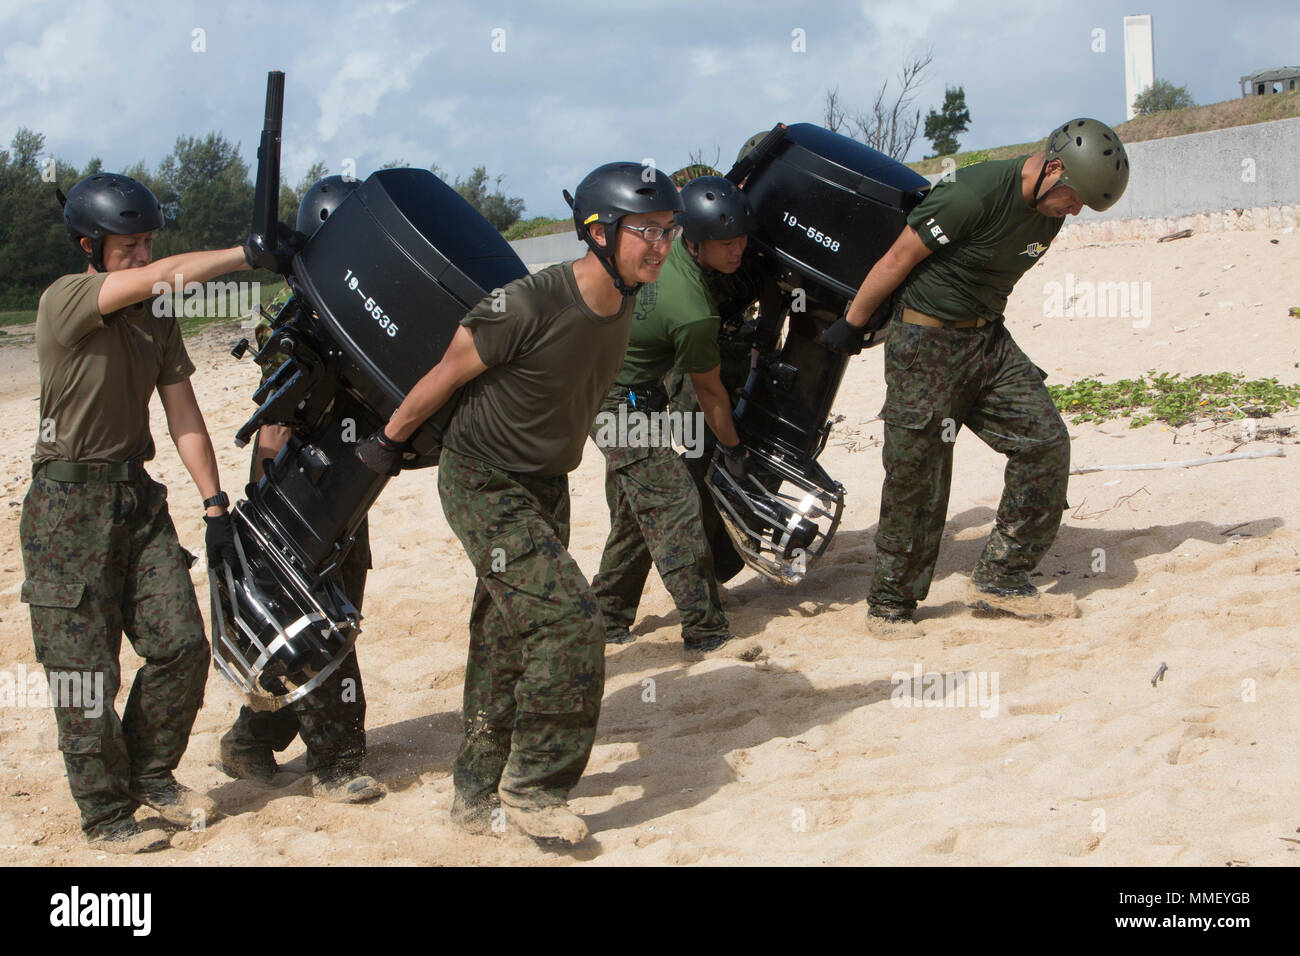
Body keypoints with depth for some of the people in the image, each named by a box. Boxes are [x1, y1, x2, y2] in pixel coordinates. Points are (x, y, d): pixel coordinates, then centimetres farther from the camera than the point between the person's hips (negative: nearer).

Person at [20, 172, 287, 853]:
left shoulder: (156, 318, 8)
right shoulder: (65, 302, -13)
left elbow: (183, 415, 7)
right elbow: (163, 277, -29)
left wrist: (214, 506, 2)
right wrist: (251, 254, -26)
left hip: (138, 496, 6)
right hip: (70, 507, -6)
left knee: (181, 646, 1)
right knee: (86, 669, -1)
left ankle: (150, 776, 23)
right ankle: (106, 815, 12)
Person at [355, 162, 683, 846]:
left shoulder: (624, 302, -4)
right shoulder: (529, 305, -28)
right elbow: (447, 375, -14)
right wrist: (389, 442, -1)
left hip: (544, 487, 8)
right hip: (483, 487, -8)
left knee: (511, 638, 14)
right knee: (568, 617, -18)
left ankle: (479, 792, 28)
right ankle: (533, 786, -3)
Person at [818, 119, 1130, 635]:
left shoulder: (1048, 213, 1)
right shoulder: (973, 195, -24)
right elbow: (897, 261, -15)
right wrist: (851, 325, -7)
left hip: (989, 340, 8)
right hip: (925, 346, -7)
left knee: (1046, 442, -3)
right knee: (916, 478, -1)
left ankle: (1000, 579, 6)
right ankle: (889, 603, 15)